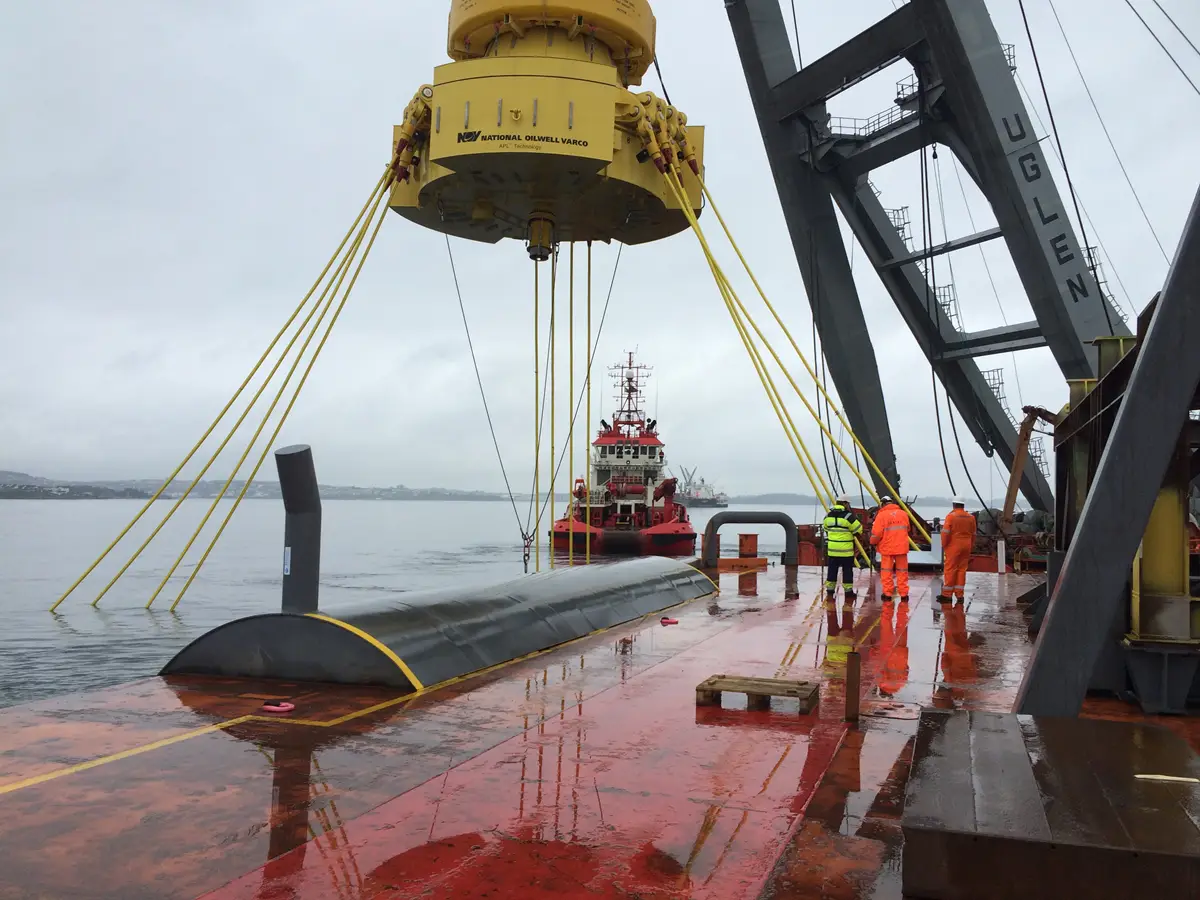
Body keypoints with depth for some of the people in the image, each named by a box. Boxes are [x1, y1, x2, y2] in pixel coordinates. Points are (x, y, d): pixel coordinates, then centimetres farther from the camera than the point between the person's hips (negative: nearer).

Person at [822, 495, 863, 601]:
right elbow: (858, 530, -8)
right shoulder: (848, 516, -14)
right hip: (846, 550, -4)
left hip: (832, 548, 5)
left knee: (832, 571, 12)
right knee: (847, 571, 6)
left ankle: (829, 592, 14)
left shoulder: (828, 515, 5)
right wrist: (854, 517, 4)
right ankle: (849, 593, 11)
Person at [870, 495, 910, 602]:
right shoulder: (904, 514, 4)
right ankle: (904, 595, 12)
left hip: (887, 548, -3)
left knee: (886, 572, 9)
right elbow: (907, 530, 16)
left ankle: (888, 594, 10)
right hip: (902, 547, 3)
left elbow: (876, 533, -12)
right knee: (902, 572, 11)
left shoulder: (881, 515, -10)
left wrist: (873, 543, 7)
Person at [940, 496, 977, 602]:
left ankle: (947, 595, 1)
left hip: (953, 546, -5)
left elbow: (945, 532, -14)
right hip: (966, 546, 5)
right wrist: (971, 547, 19)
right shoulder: (970, 517, 8)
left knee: (950, 570, -1)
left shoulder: (951, 516, -9)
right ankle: (959, 595, 11)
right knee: (962, 570, 10)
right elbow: (973, 534, 12)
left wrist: (944, 545, -4)